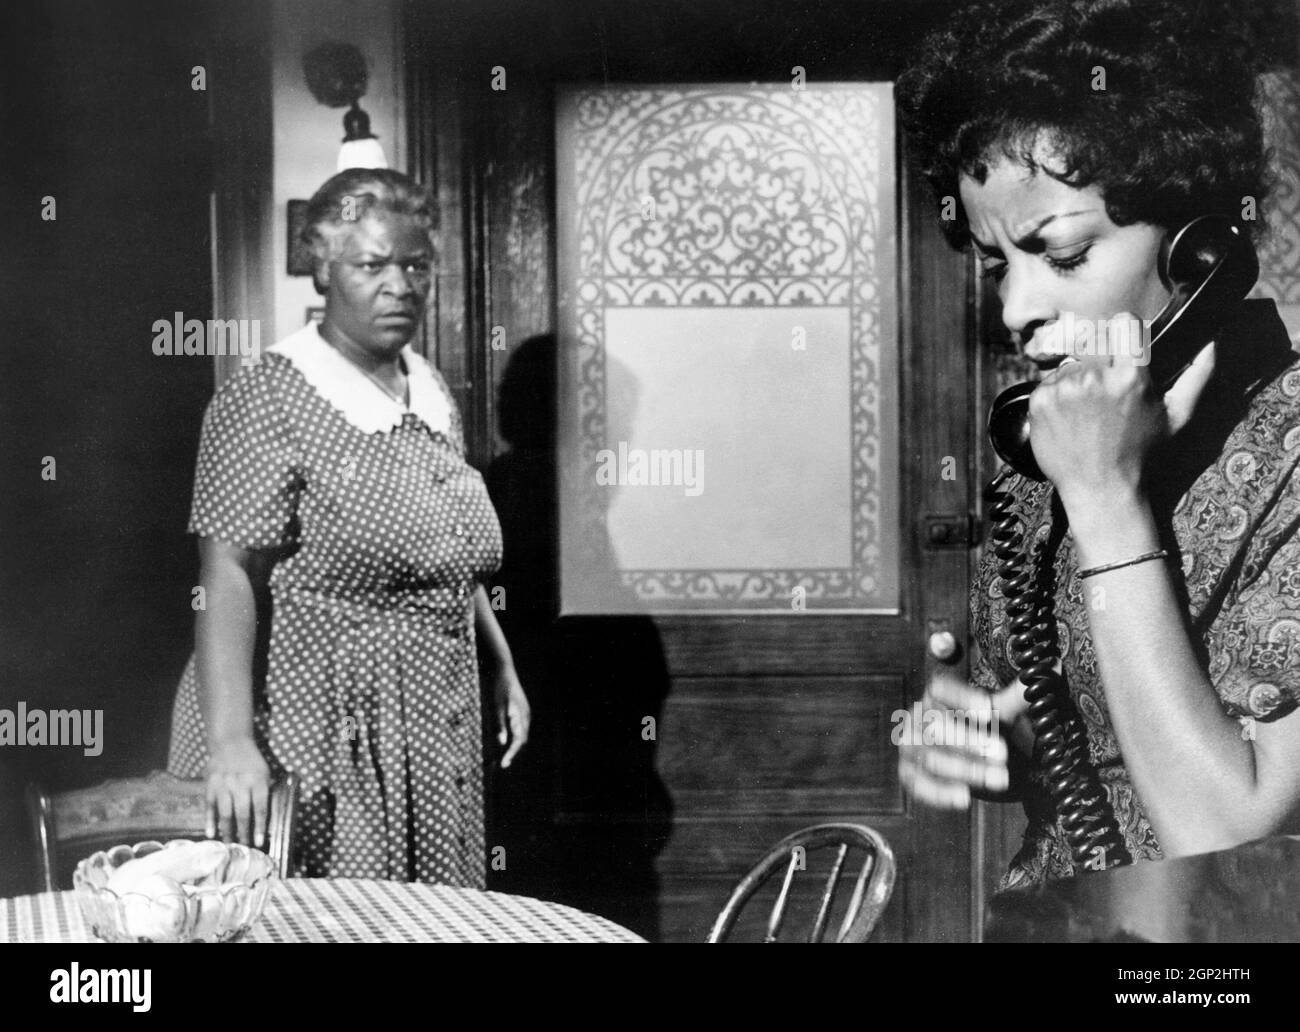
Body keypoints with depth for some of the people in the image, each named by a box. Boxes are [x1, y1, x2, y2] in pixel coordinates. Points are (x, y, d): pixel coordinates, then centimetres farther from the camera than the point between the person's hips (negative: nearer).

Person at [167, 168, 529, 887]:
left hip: (431, 736, 7)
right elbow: (228, 577, -18)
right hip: (311, 736, -6)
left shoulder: (432, 394, 11)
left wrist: (501, 668, 16)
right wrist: (228, 739, -27)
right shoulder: (265, 403, -11)